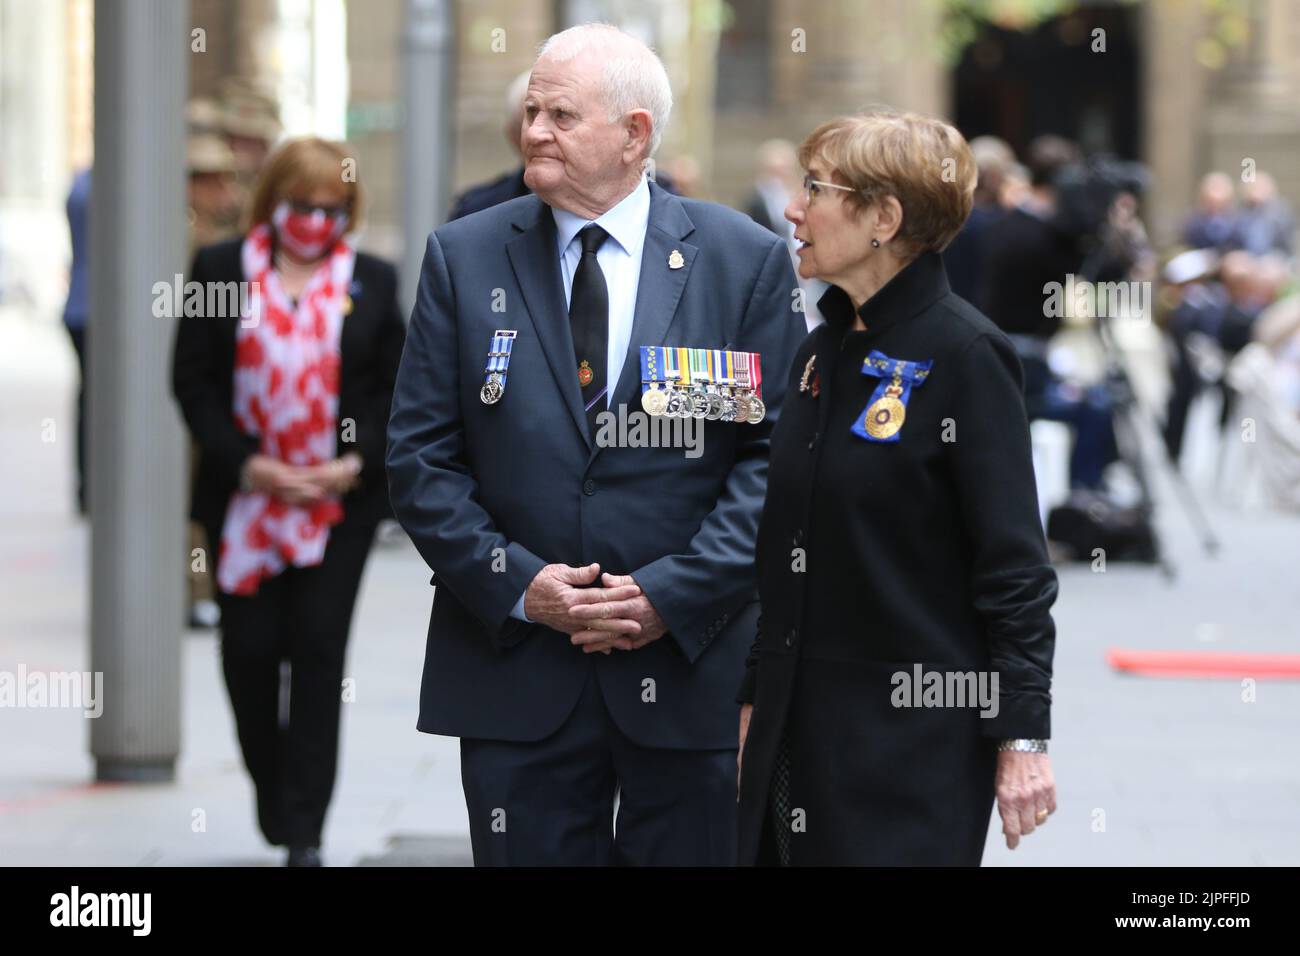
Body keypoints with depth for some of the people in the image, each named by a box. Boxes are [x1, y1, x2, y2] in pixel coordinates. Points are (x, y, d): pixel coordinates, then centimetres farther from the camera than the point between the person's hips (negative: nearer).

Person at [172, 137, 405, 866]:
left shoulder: (373, 282, 7)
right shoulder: (222, 271, 4)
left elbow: (396, 388, 6)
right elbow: (194, 380, 1)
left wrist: (356, 464, -8)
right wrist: (247, 464, -9)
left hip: (341, 499, 0)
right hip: (244, 497, 1)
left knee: (319, 651, -4)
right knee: (250, 649, 1)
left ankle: (304, 830, -1)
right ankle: (272, 791, 25)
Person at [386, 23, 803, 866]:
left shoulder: (746, 260, 2)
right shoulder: (465, 257, 6)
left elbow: (777, 451, -2)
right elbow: (421, 457, 4)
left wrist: (672, 595, -12)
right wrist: (516, 585, -9)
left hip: (690, 668, -1)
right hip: (514, 678, 1)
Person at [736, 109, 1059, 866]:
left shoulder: (964, 354, -11)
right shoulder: (823, 352, 12)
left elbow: (1013, 564, -13)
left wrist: (1023, 738, -16)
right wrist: (754, 699, 17)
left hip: (917, 739, -7)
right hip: (800, 731, 7)